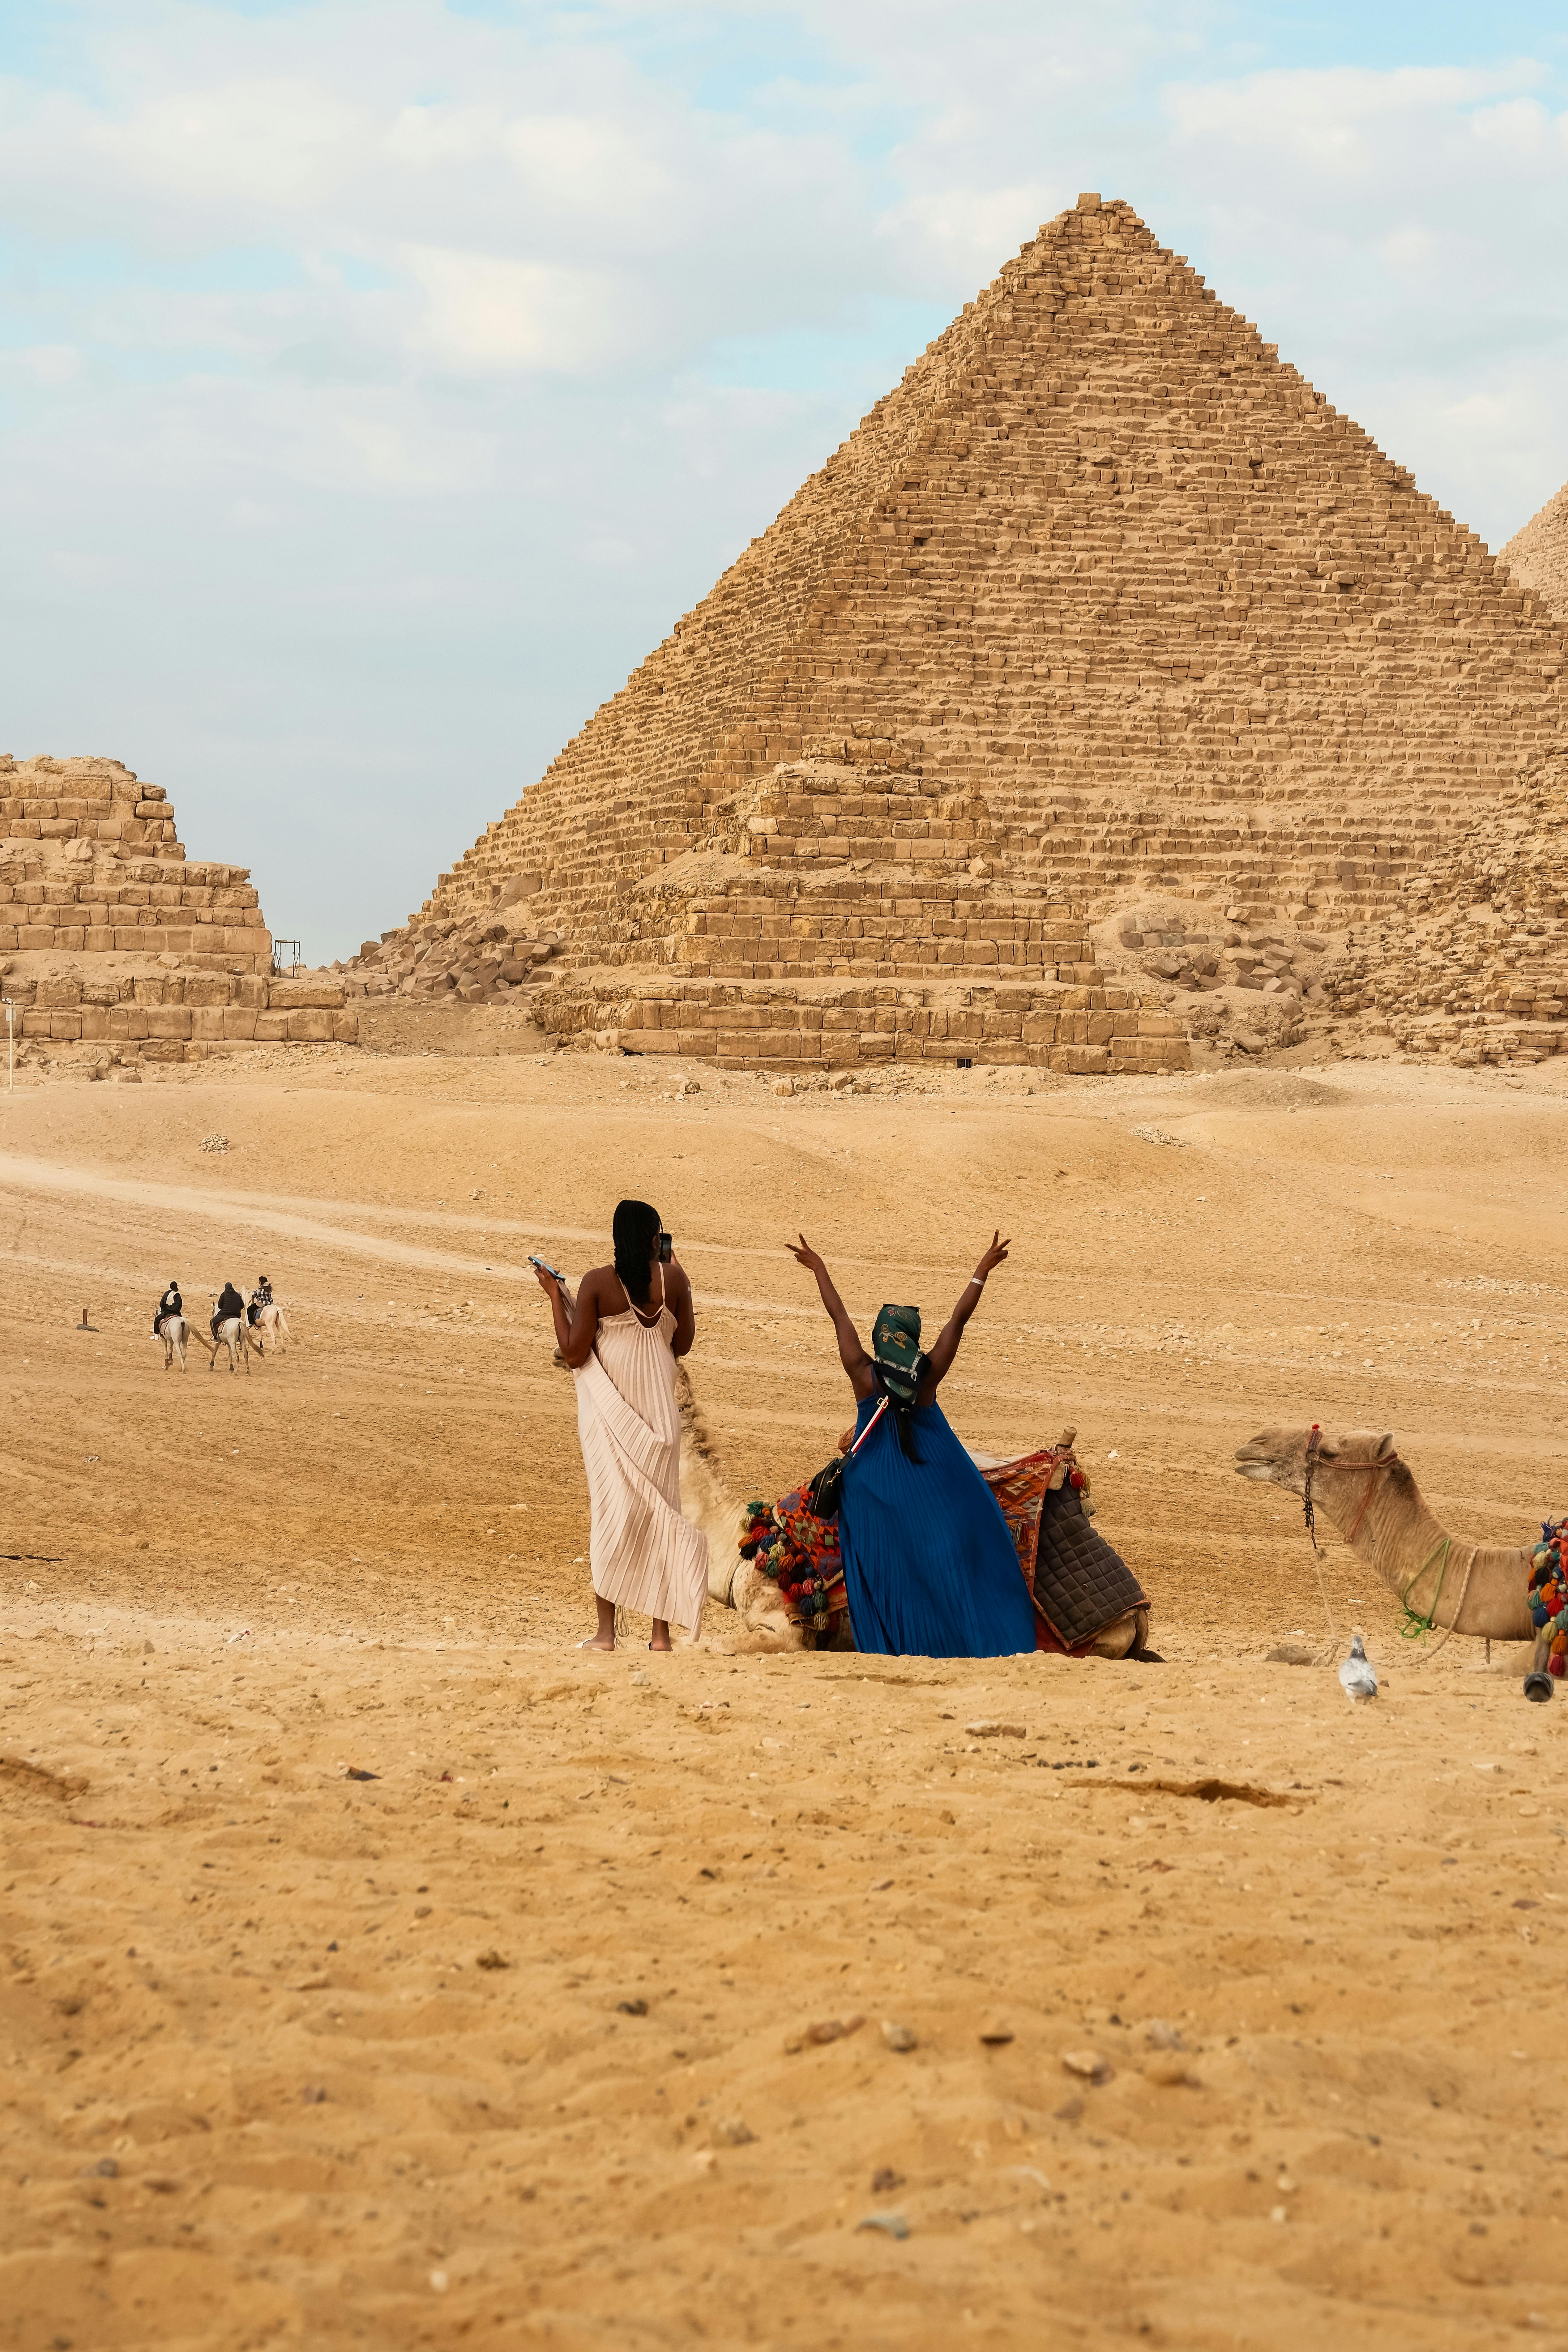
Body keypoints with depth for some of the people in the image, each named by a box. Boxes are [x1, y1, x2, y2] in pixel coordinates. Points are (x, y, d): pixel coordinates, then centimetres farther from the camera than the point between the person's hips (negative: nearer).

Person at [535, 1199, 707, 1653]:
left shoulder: (597, 1282, -9)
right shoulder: (673, 1279, -4)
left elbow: (574, 1354, -8)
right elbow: (683, 1345, 8)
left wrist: (555, 1296, 2)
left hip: (609, 1410, -1)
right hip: (657, 1408, 1)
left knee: (609, 1509, 4)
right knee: (657, 1510, 7)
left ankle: (606, 1631, 1)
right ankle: (661, 1632, 6)